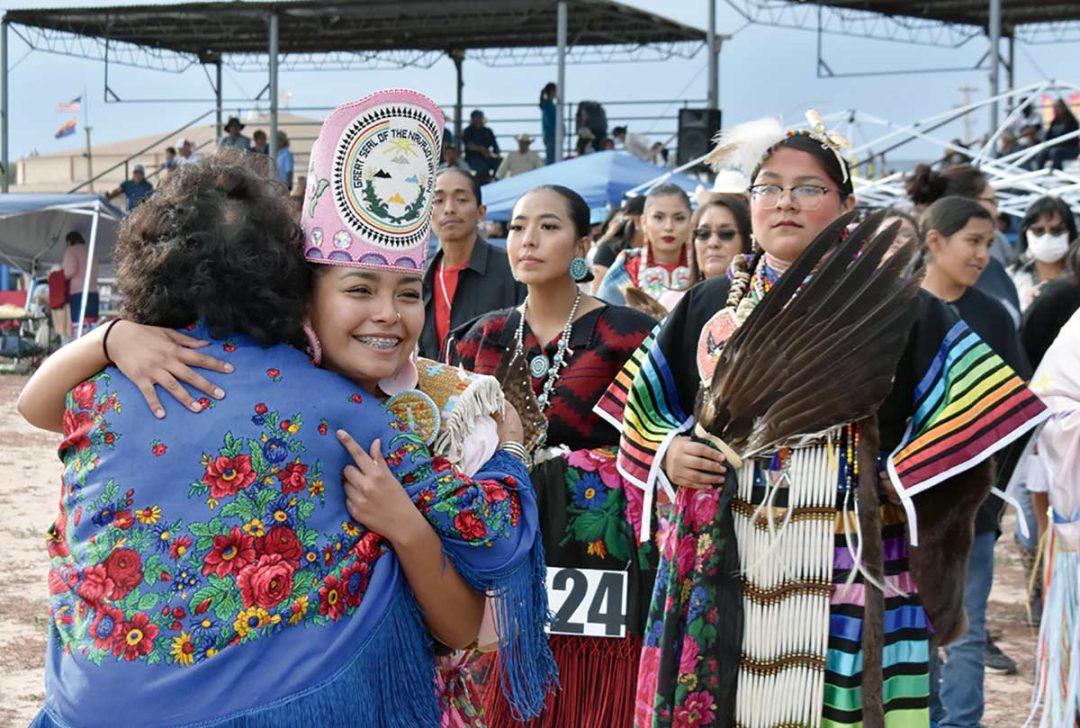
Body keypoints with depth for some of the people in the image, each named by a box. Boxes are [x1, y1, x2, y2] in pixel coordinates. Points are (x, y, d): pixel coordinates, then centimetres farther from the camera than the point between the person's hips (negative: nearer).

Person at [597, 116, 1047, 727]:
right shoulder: (708, 306, 12)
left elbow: (972, 416, 1)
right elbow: (642, 408, 18)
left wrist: (896, 482, -10)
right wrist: (669, 453, -2)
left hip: (851, 573, -2)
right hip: (720, 570, 3)